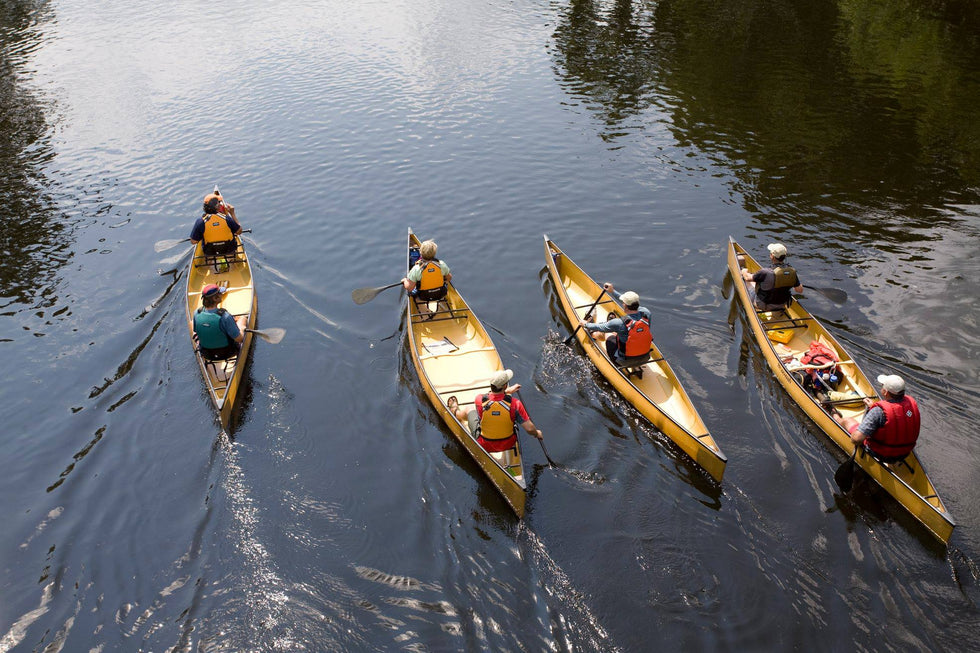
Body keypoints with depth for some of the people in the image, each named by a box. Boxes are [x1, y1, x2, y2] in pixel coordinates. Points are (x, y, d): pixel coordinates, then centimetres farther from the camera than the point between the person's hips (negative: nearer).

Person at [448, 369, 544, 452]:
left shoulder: (479, 400, -26)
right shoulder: (515, 403, -30)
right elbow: (530, 429, -25)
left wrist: (507, 391, 12)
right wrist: (537, 434, -3)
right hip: (508, 444, 0)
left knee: (468, 410, 26)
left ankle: (455, 412, 63)